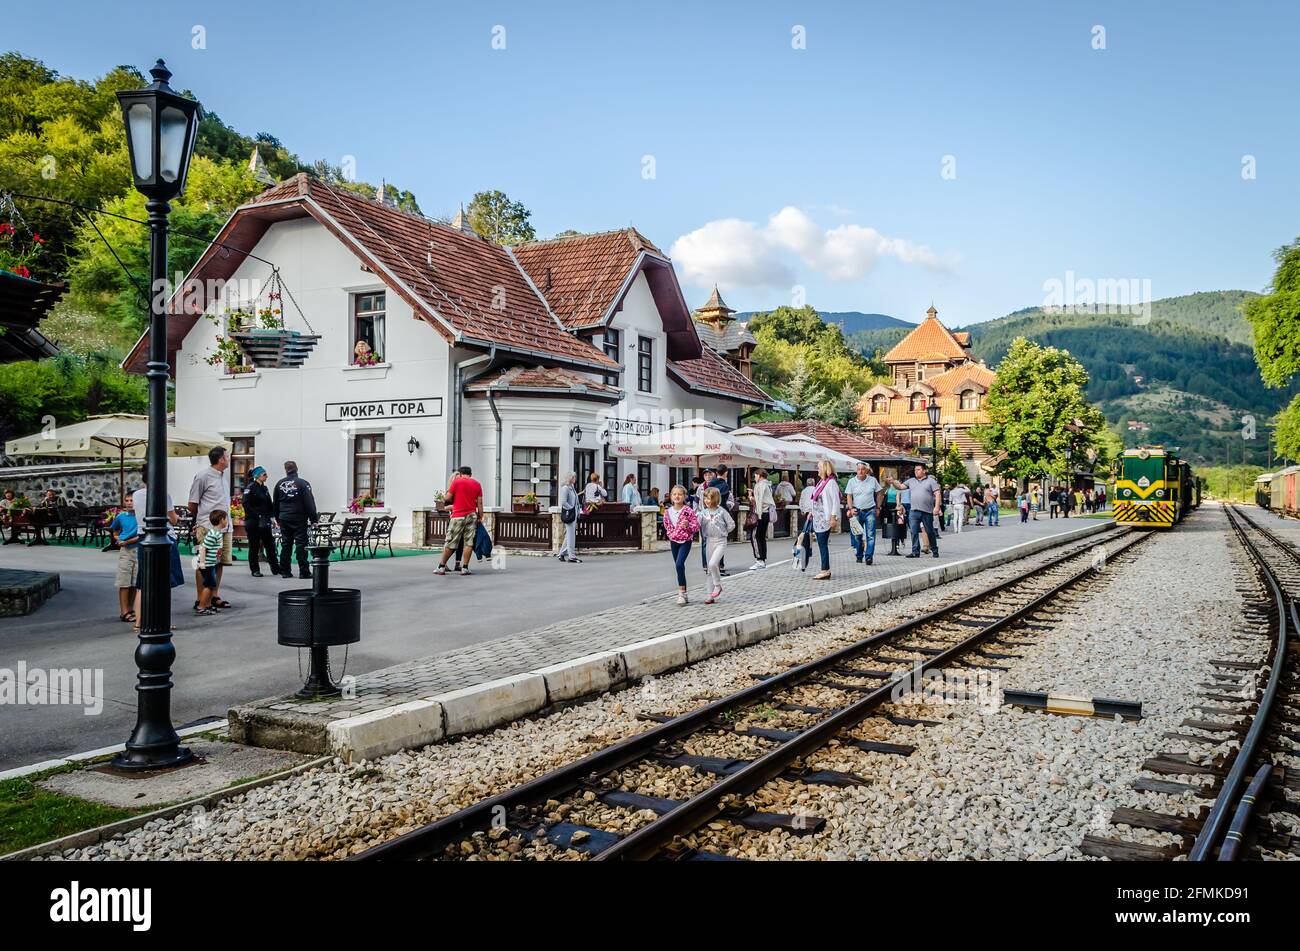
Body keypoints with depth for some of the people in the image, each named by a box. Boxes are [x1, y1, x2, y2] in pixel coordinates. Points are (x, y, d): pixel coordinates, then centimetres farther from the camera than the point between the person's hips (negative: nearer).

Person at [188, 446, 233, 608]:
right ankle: (200, 600, 1)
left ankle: (215, 597, 20)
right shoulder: (203, 476, -10)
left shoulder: (223, 475, 15)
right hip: (208, 528, -8)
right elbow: (192, 505, -4)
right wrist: (202, 520, 10)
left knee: (219, 563, 11)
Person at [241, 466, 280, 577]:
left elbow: (269, 505, 19)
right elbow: (246, 504, -16)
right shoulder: (250, 488, -7)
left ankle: (275, 568, 10)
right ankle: (255, 570, 9)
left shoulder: (264, 488, 15)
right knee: (254, 546, 2)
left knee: (270, 544, 5)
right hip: (253, 522, -7)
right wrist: (257, 514, -22)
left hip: (264, 521, 7)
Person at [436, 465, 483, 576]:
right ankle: (465, 568, -1)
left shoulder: (456, 482, -1)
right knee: (468, 542, 2)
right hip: (472, 515, 2)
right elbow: (480, 502, 5)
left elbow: (448, 498, -1)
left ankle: (441, 567, 7)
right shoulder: (477, 484, 8)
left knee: (450, 542, 2)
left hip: (458, 516, -2)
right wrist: (480, 517, 10)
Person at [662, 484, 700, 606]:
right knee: (679, 567, 10)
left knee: (679, 564, -21)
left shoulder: (688, 511, -11)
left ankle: (681, 593, -15)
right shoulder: (668, 512, 2)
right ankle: (683, 594, 20)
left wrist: (688, 525, -27)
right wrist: (670, 535, 10)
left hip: (685, 541, -5)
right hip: (674, 541, 5)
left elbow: (696, 526, -10)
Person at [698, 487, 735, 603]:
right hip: (709, 541, 5)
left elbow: (731, 524, -1)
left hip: (720, 541, -4)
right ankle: (711, 595, 12)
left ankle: (718, 585, 2)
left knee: (712, 564, -22)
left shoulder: (721, 511, -6)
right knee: (709, 568, 6)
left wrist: (723, 532, 1)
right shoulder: (703, 512, 3)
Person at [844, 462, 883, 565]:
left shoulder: (873, 480, 4)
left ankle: (869, 556, -9)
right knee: (856, 535, 4)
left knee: (870, 535, -9)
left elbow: (878, 494, 12)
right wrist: (851, 508, -9)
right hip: (856, 511, 1)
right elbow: (849, 496, 4)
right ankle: (859, 556, 16)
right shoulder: (852, 481, 4)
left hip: (870, 511, -1)